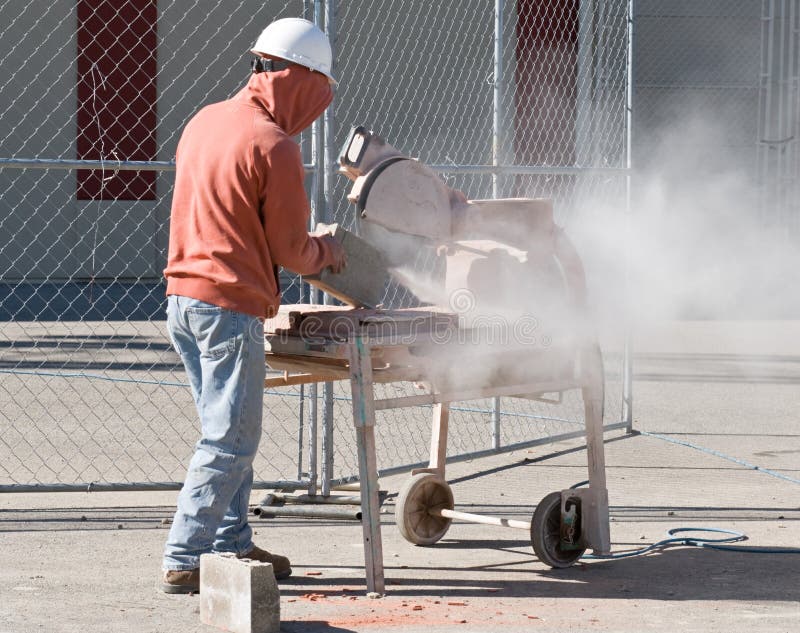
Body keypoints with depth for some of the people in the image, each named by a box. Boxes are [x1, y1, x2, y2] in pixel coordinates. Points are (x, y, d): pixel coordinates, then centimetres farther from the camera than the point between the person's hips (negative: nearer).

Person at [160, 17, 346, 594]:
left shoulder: (206, 120, 11)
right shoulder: (275, 146, -15)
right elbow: (291, 250, -10)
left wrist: (308, 246, 23)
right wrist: (326, 252, 12)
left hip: (183, 297, 9)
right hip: (230, 307, -9)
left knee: (229, 431, 18)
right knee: (230, 441, -4)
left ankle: (232, 544, 24)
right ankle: (185, 560, -6)